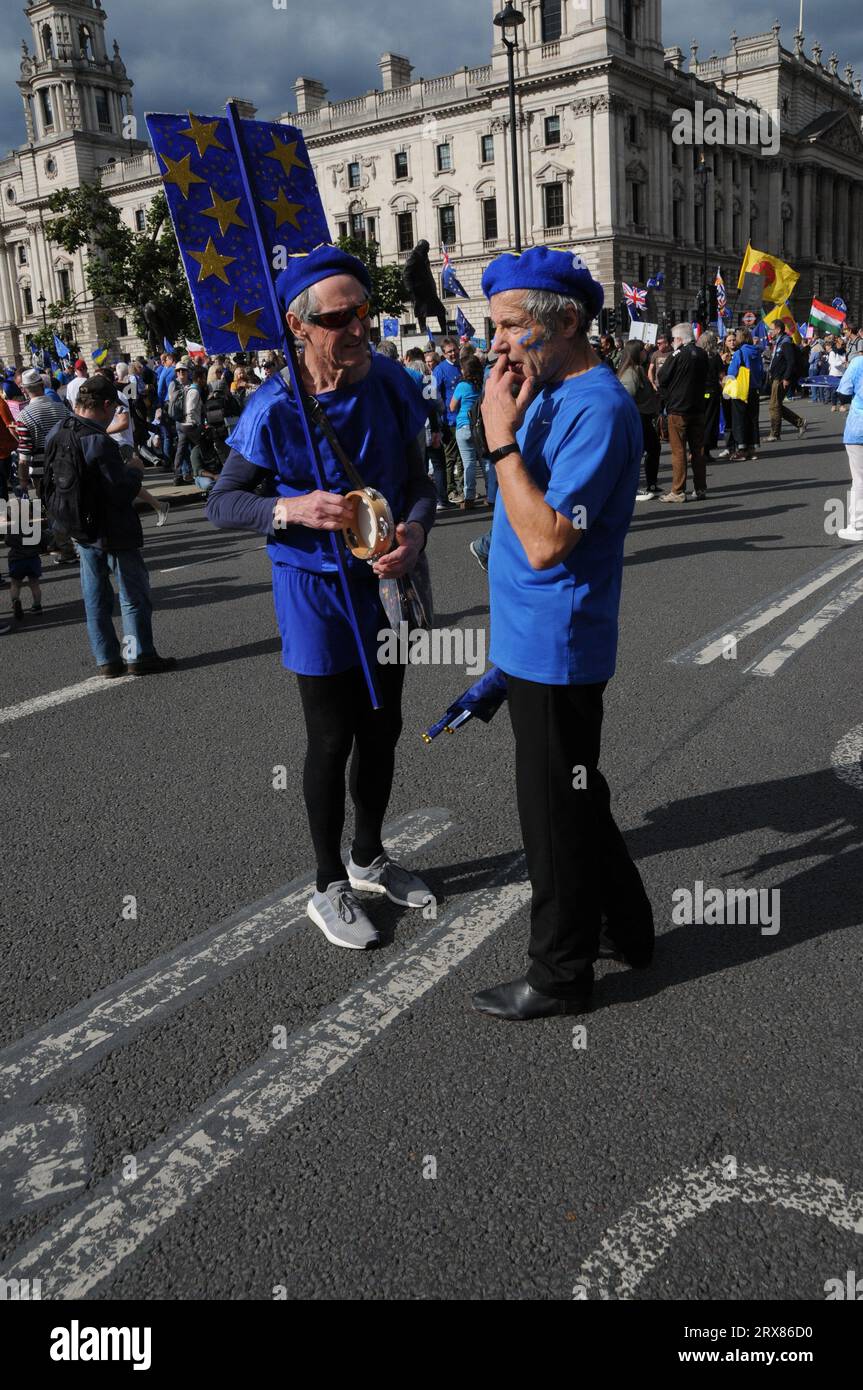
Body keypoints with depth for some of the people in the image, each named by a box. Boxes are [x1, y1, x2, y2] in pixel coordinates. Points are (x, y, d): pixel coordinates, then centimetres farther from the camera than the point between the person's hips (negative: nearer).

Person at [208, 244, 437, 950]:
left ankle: (370, 857, 40)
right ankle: (330, 887, 25)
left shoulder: (391, 382, -6)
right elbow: (221, 502, -9)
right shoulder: (275, 408, -17)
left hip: (385, 579, 5)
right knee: (333, 740, 5)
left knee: (382, 728, 17)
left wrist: (415, 529, -20)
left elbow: (419, 476, 2)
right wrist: (291, 509, -27)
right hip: (317, 591, -5)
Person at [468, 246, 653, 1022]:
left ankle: (561, 975, 21)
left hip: (557, 647, -10)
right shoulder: (550, 395, 10)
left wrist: (501, 438, -23)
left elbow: (546, 542, -27)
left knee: (556, 811, 3)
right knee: (574, 794, 21)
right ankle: (626, 927, 39)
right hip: (532, 640, 10)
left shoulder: (597, 409, -20)